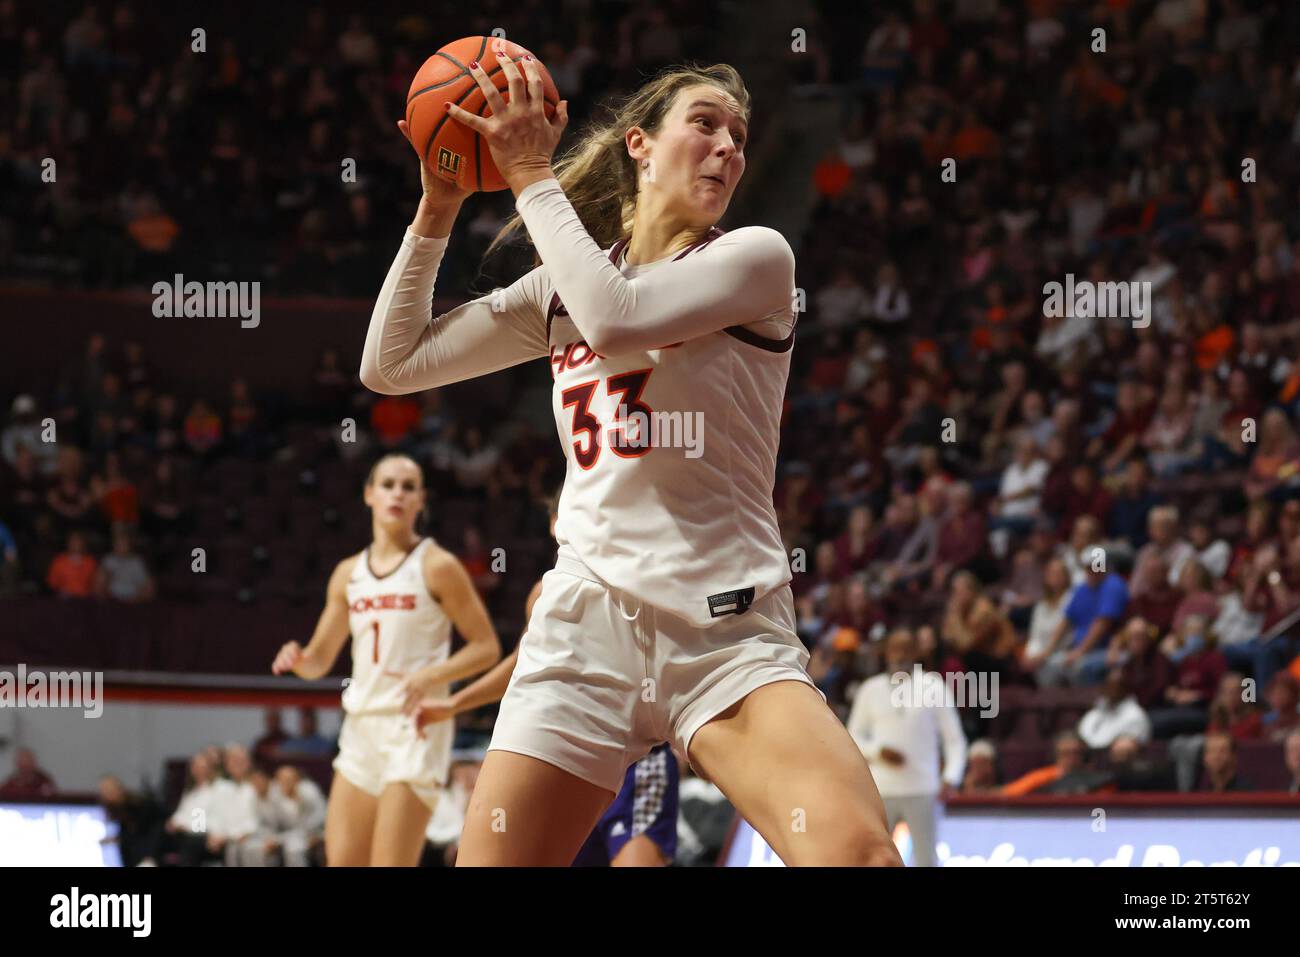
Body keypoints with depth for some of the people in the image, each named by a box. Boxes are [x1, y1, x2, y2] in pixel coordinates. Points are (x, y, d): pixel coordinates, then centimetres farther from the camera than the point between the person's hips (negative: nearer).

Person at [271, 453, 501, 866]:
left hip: (414, 727, -6)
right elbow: (320, 658, 18)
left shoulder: (436, 567, -3)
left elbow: (486, 647, -4)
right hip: (361, 724, 6)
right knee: (342, 864, 3)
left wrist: (431, 676, -19)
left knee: (390, 867, -14)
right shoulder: (349, 573, 13)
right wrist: (299, 659, -6)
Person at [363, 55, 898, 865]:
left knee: (862, 853, -29)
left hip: (730, 632, -4)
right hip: (586, 622, 4)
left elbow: (617, 319, -16)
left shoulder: (756, 257, 2)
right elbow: (392, 365, 15)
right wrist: (439, 207, 9)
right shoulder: (562, 287, 15)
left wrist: (531, 175, -7)